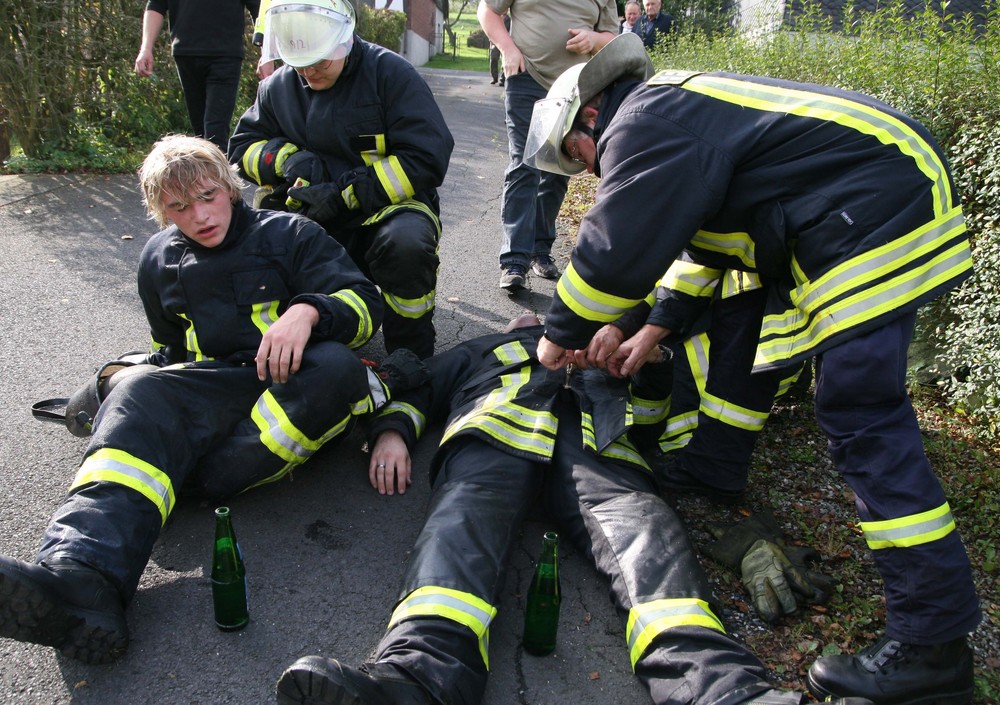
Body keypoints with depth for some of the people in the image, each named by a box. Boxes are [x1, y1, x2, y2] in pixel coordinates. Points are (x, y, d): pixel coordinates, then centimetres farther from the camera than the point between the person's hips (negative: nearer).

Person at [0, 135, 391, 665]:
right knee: (140, 392, -31)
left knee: (336, 367, -37)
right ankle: (80, 581, -54)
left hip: (292, 384, -2)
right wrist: (125, 375, 19)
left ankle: (197, 481, -33)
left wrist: (306, 310, -22)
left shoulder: (288, 234, 9)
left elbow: (363, 303, -2)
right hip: (207, 389, 3)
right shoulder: (159, 261, 22)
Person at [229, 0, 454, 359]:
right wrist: (288, 158, -7)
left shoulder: (390, 72, -7)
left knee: (406, 243, -39)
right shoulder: (278, 87, 9)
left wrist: (344, 193, -20)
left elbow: (428, 158, -14)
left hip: (386, 205, -4)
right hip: (310, 215, 4)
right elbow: (243, 146, 17)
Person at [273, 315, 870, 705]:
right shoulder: (483, 352, 46)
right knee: (464, 520, -35)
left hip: (595, 444, 1)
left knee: (647, 533, -32)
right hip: (495, 433, 0)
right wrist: (392, 430, 9)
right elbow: (413, 389, 34)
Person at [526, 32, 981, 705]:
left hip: (877, 214, -11)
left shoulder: (644, 124, -11)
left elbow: (613, 252, -13)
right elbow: (700, 240, 25)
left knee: (861, 418, -13)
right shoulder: (677, 108, 22)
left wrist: (562, 336, 2)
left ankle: (934, 643, -9)